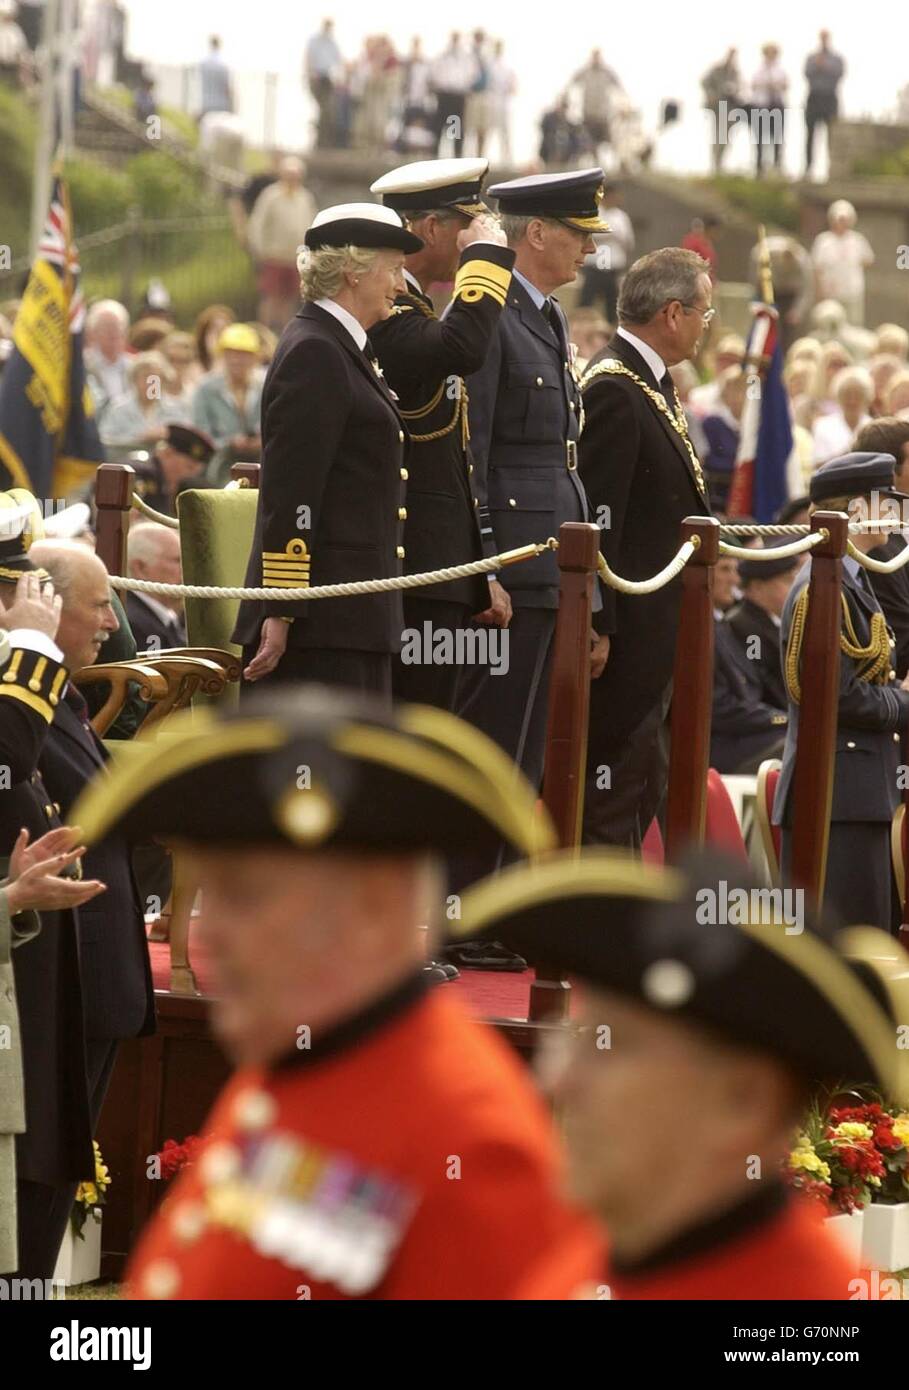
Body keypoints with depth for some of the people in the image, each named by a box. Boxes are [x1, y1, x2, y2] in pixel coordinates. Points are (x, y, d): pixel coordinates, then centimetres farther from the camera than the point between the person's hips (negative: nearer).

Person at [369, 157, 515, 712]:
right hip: (409, 577, -11)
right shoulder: (383, 313, -13)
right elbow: (464, 349, -36)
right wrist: (487, 253, -21)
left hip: (442, 575, 11)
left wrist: (481, 571, 24)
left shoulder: (416, 312, 20)